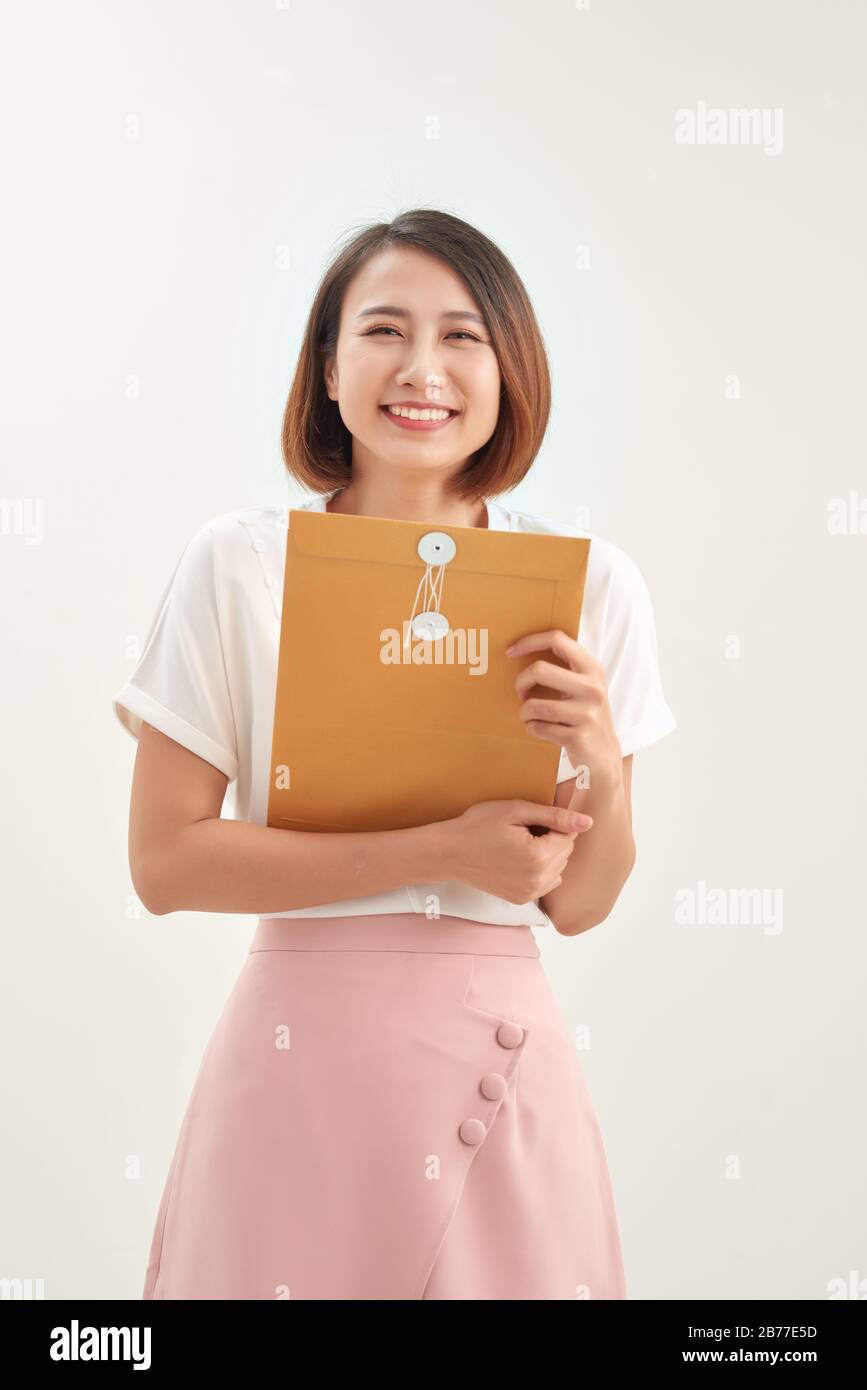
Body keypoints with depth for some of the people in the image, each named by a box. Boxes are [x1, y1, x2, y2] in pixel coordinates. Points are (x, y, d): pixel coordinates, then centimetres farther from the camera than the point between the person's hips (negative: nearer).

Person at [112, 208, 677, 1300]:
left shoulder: (592, 583, 0)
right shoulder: (235, 566, -5)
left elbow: (579, 905, 4)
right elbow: (164, 862, -9)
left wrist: (599, 763, -16)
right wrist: (438, 852, -15)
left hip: (500, 1055, 2)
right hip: (302, 1046, -1)